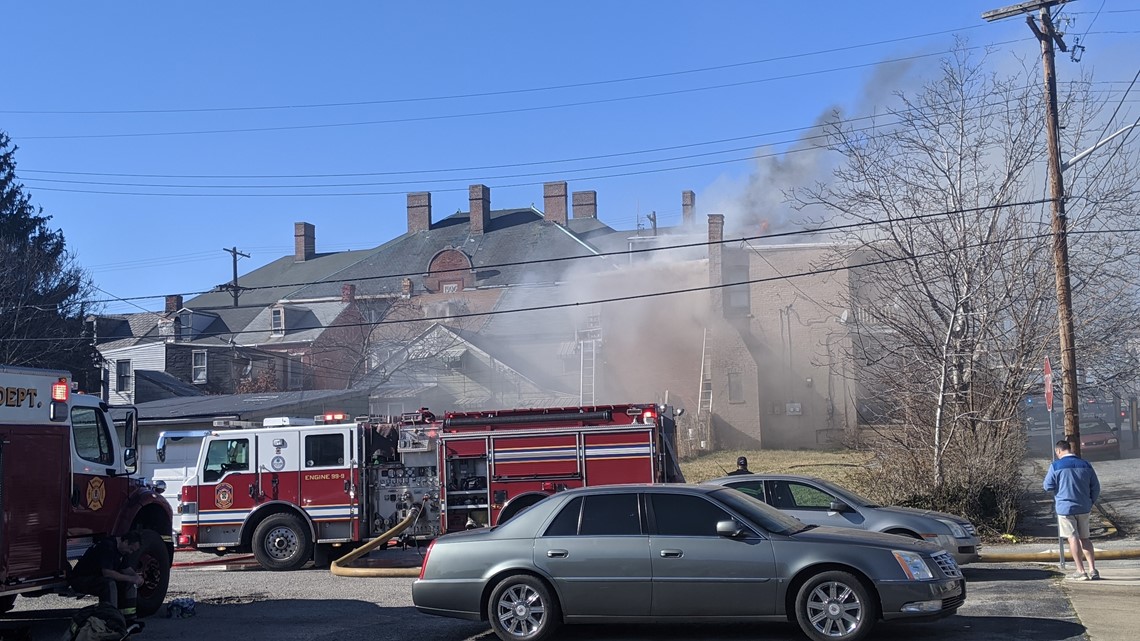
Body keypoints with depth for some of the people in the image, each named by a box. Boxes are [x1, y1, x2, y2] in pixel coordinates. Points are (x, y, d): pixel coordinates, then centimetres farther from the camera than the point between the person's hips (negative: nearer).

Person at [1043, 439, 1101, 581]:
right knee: (1084, 538, 13)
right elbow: (1096, 487, 7)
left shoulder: (1056, 466, -9)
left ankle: (1081, 572, -2)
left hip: (1065, 507, -4)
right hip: (1084, 508, 4)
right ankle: (1093, 570, 9)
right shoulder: (1085, 465, 3)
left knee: (1073, 538, 0)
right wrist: (1090, 503, 18)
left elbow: (1048, 486, -5)